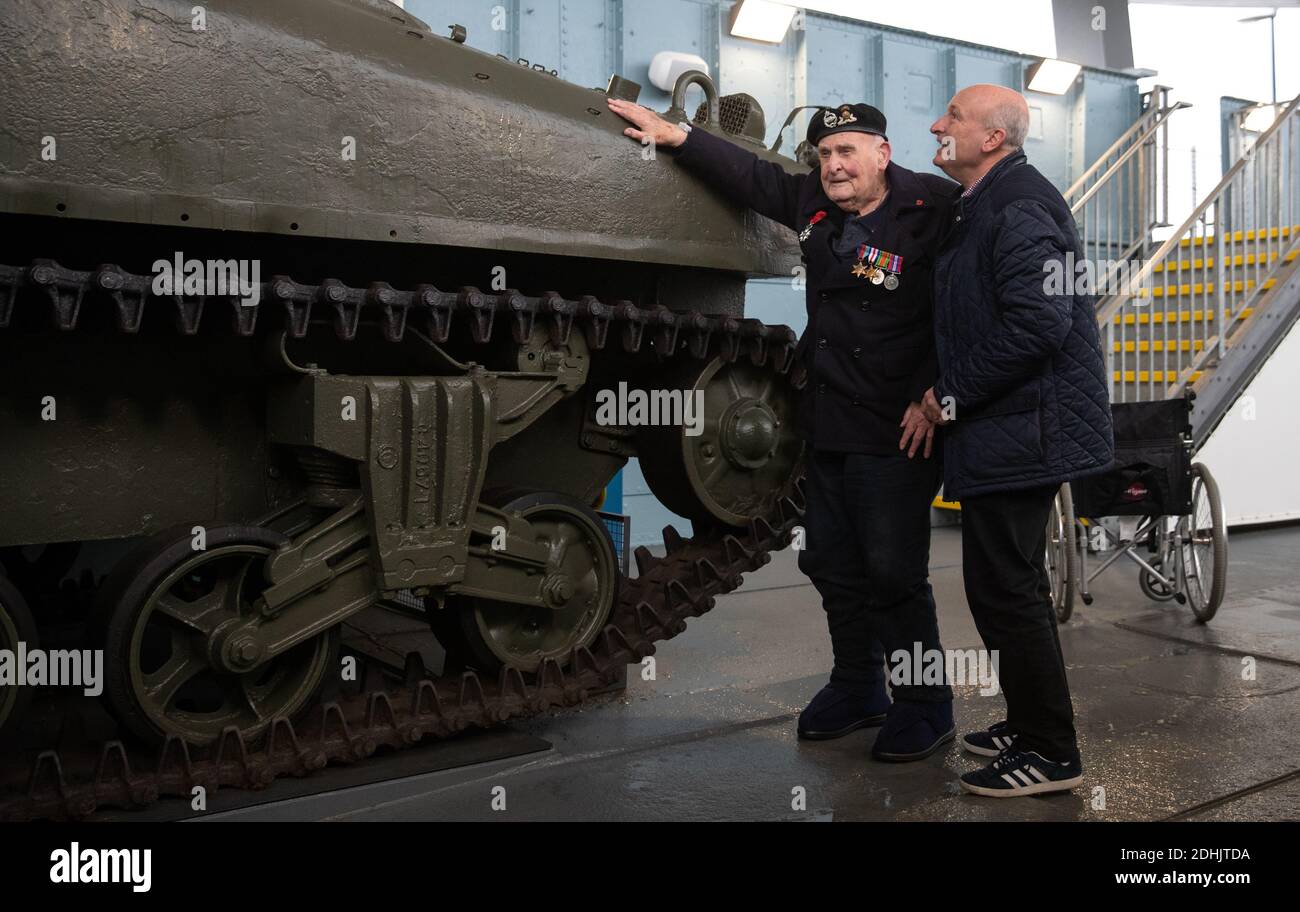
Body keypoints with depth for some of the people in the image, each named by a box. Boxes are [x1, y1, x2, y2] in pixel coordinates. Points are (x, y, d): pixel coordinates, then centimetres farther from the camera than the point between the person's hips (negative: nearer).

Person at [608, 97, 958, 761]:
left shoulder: (932, 211, -11)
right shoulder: (813, 204, 10)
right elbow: (748, 174, 18)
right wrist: (674, 135, 13)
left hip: (897, 432, -8)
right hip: (826, 426, 8)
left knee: (894, 573, -3)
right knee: (831, 564, 14)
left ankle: (924, 710, 15)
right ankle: (856, 689, 32)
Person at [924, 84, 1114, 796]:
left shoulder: (1017, 204, -15)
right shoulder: (983, 205, 18)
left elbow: (1036, 322, -26)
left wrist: (952, 396, -18)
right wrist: (946, 397, 14)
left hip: (1021, 432, -11)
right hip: (1009, 429, 11)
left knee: (1004, 588, -5)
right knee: (1012, 583, 18)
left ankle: (1051, 755, 8)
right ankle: (1030, 727, 33)